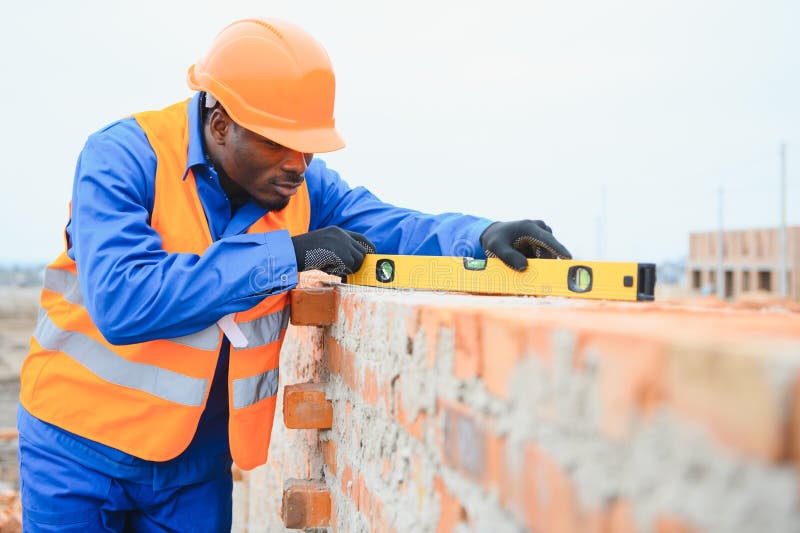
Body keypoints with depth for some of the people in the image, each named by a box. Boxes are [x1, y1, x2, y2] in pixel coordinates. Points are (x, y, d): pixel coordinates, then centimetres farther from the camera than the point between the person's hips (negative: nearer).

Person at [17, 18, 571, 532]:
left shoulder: (303, 184, -5)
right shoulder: (123, 157, -21)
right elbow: (120, 301, -34)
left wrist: (479, 235, -32)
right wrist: (284, 255, -34)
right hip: (82, 447, -3)